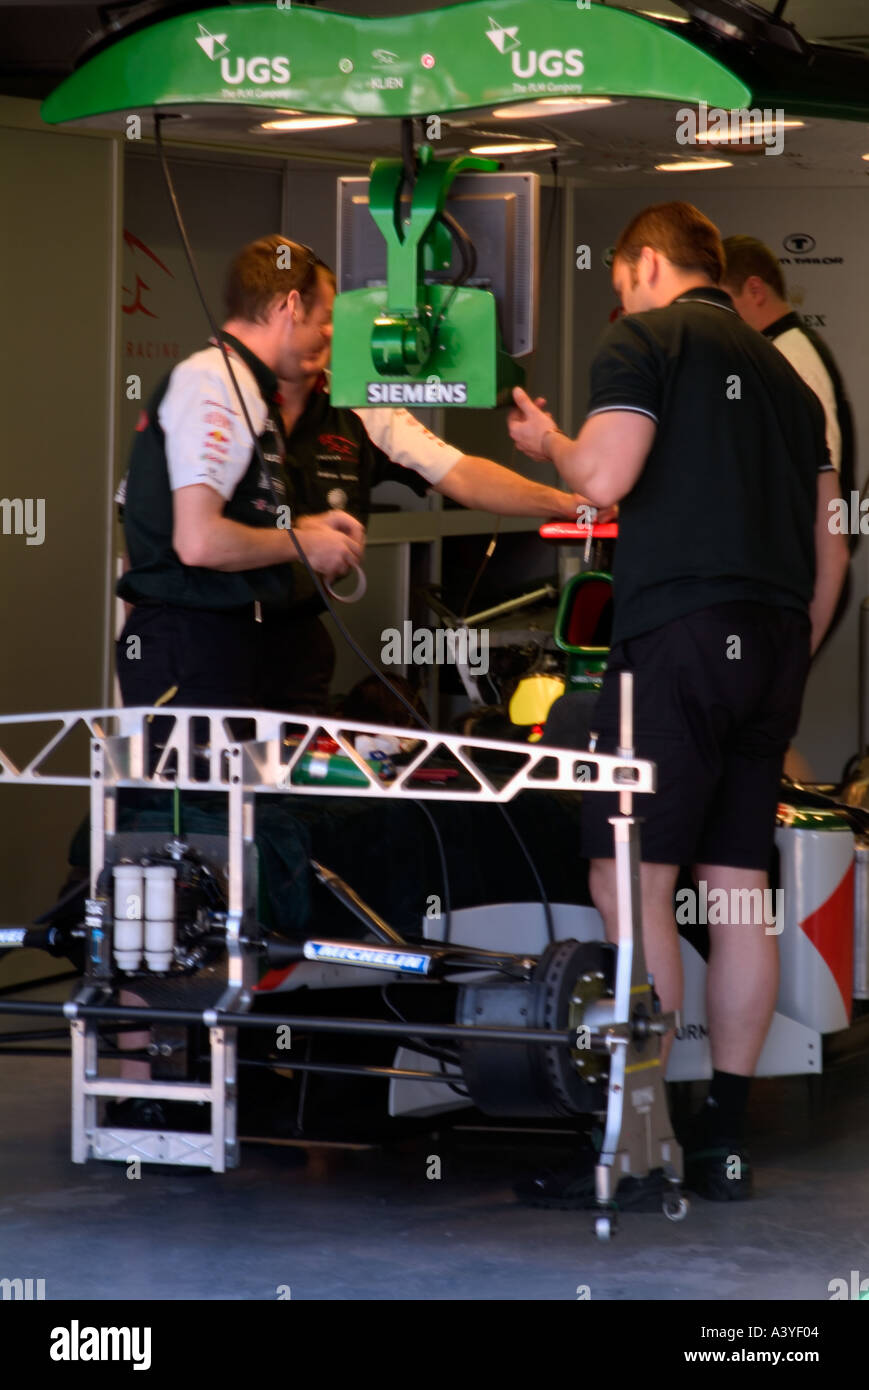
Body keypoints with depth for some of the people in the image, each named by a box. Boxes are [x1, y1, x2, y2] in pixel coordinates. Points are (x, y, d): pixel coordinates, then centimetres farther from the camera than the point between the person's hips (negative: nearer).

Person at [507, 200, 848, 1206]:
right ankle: (723, 1139, 9)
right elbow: (829, 547, 20)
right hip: (774, 638, 7)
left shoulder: (645, 341, 1)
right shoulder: (784, 372, 21)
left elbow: (604, 479, -13)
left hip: (679, 631, -7)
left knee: (631, 878, -7)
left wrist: (548, 441, 7)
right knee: (738, 884, 7)